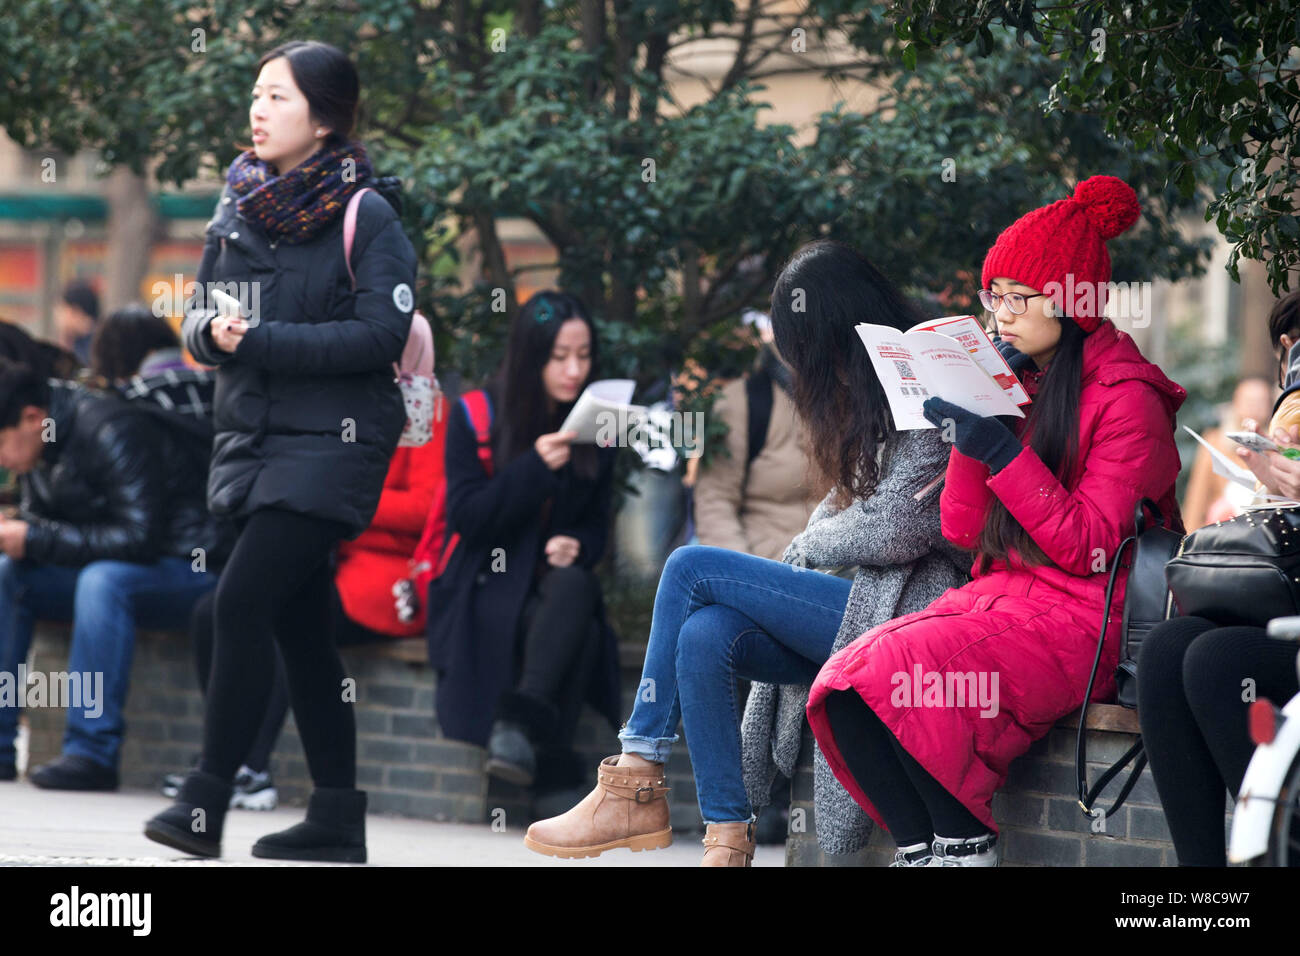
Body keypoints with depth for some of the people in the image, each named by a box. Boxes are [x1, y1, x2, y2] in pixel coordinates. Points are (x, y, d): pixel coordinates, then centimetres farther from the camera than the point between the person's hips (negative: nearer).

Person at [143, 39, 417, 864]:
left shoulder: (364, 216, -8)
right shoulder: (239, 205, 10)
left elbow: (381, 335, -16)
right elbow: (201, 322, 14)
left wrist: (259, 340, -19)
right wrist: (212, 330, -10)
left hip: (332, 440, -7)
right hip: (253, 435, 7)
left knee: (243, 603, -16)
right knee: (298, 624, 7)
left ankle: (207, 799, -13)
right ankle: (338, 818, 12)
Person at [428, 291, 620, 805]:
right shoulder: (474, 416, 0)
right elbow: (464, 518, -8)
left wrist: (577, 547, -10)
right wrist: (535, 468, -20)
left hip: (558, 581, 3)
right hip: (486, 588, -3)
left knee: (573, 586, -37)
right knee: (576, 630, -36)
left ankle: (519, 722, -46)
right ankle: (553, 768, -39)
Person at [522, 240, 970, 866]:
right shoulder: (869, 392, 21)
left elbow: (893, 532, -16)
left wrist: (807, 547, 1)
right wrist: (788, 571, 6)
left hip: (905, 610, -9)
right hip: (864, 602, 9)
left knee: (691, 568, -13)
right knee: (703, 634, -18)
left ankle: (635, 789, -7)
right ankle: (728, 841, -22)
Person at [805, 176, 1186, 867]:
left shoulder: (1126, 397, -5)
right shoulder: (1014, 382, 17)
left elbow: (1089, 548, -12)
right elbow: (962, 529, 12)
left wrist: (1004, 453, -20)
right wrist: (972, 425, 0)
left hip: (1081, 621, -7)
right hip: (996, 597, 7)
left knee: (899, 669, -30)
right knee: (843, 684, -19)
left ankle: (966, 840, -17)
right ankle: (919, 846, -15)